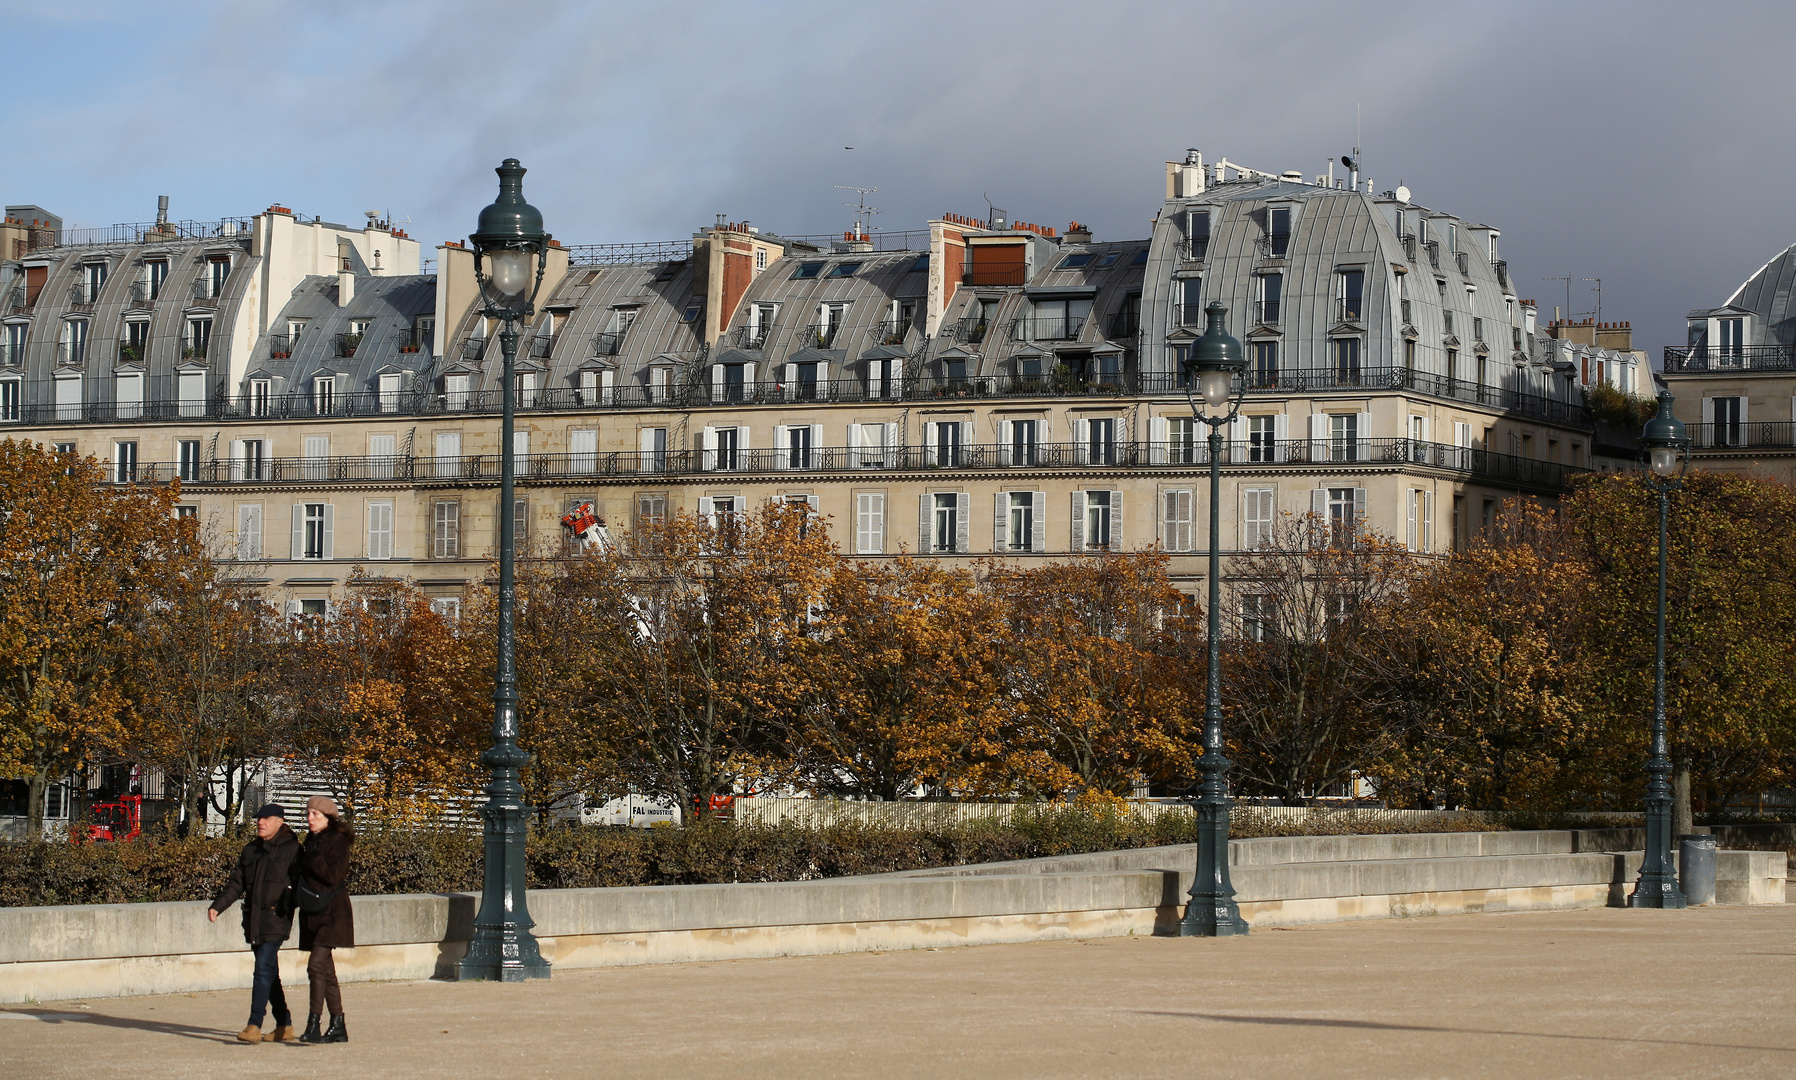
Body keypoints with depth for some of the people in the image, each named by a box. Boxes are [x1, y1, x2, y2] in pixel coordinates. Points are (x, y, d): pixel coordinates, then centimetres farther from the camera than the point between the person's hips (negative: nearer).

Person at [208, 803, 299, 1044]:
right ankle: (284, 1026, 18)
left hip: (275, 919, -7)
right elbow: (236, 883, 15)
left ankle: (254, 1026, -18)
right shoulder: (251, 850, 16)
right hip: (253, 921, 7)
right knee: (270, 973, 10)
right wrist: (217, 905, 3)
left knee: (263, 969, -15)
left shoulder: (291, 849, -3)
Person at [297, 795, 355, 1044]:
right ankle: (337, 1026, 13)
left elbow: (332, 875, -19)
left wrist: (309, 858, -15)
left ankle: (313, 1025, -21)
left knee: (317, 964, -18)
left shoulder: (337, 841, -9)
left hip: (331, 913, -9)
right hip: (313, 912, 9)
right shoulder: (313, 841, 15)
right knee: (326, 971, 9)